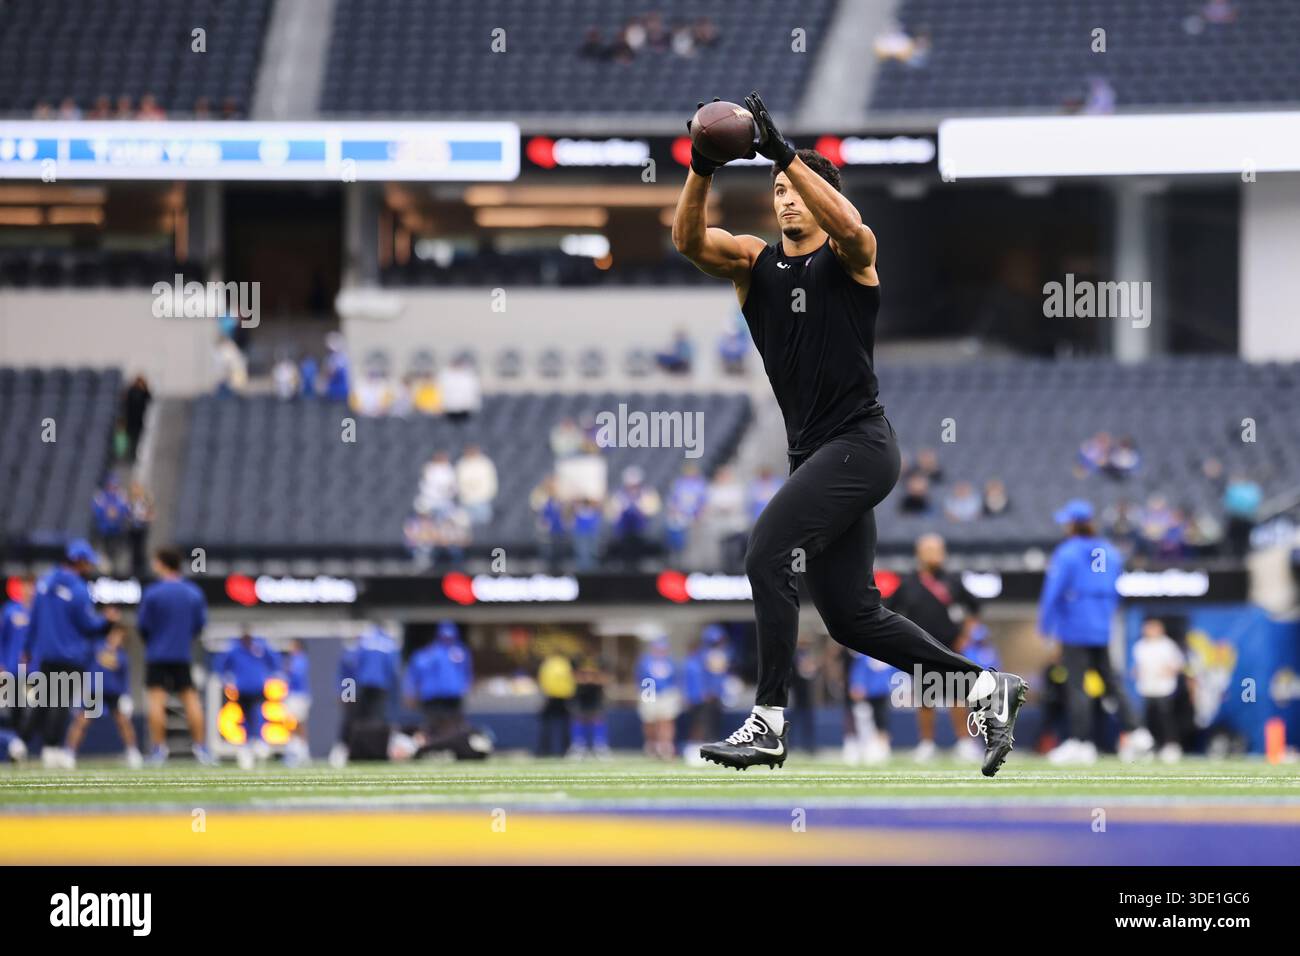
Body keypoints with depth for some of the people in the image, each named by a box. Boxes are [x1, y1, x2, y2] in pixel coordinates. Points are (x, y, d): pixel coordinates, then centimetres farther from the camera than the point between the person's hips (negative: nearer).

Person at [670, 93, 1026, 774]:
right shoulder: (754, 263, 11)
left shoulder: (850, 256, -2)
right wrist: (701, 169, -22)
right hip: (814, 453, 7)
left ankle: (768, 723, -20)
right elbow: (688, 240, -6)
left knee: (767, 552, -22)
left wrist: (784, 153, -32)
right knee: (852, 618, 9)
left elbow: (846, 225, -26)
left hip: (859, 444, -7)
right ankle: (985, 687, 21)